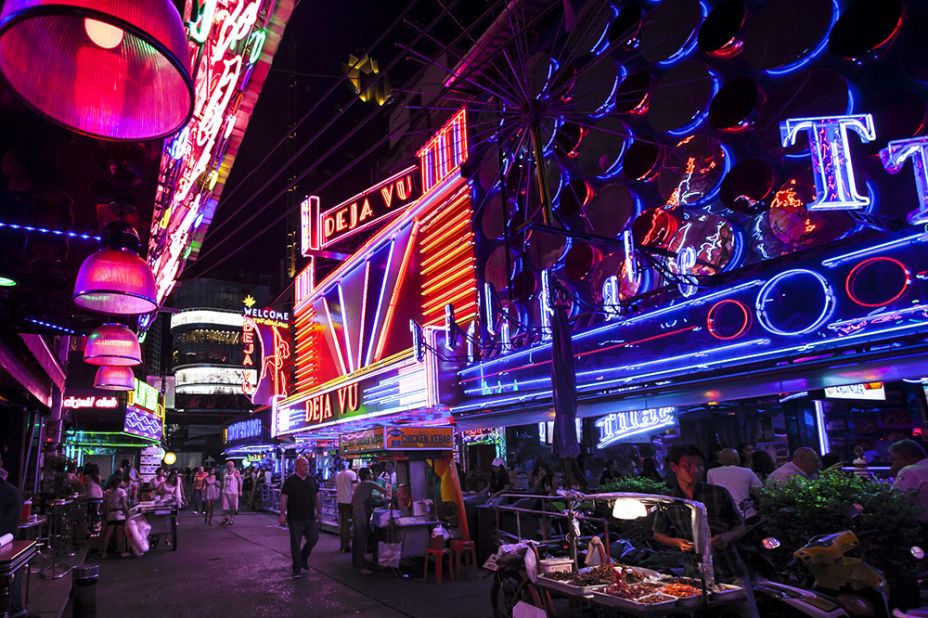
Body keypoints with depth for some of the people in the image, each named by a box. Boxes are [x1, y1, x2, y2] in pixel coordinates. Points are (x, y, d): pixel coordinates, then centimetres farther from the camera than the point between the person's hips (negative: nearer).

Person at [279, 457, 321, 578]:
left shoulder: (312, 480, 8)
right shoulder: (290, 481, -6)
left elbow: (317, 497, 14)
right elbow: (284, 498, -10)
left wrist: (319, 512, 12)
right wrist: (282, 514, -17)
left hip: (310, 517, 5)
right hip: (295, 518, -4)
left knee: (314, 538, 5)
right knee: (295, 543, 1)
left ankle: (303, 558, 30)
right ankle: (296, 568, 11)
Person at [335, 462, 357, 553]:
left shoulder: (338, 474, 10)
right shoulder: (352, 473, -8)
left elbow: (336, 488, 16)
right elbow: (355, 487, -14)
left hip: (340, 501, 6)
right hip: (349, 501, -6)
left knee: (341, 524, 13)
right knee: (348, 524, -1)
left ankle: (342, 545, 17)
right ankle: (346, 546, 1)